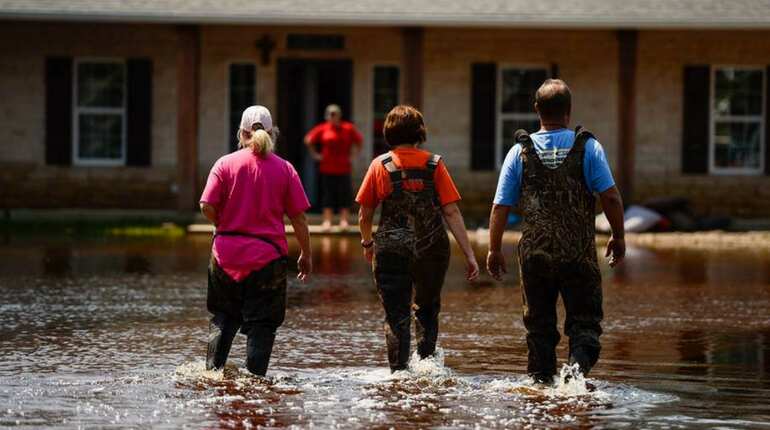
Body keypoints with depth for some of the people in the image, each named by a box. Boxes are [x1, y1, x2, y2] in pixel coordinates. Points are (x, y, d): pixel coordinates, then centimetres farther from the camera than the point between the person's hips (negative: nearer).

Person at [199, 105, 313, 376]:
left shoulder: (226, 164, -1)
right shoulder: (284, 169, 0)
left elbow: (207, 207, -9)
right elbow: (298, 217, -1)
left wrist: (223, 226, 11)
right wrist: (306, 255, 8)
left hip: (227, 252, 1)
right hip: (269, 257, -1)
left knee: (223, 318, 16)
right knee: (262, 324, 4)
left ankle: (212, 370, 9)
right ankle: (255, 377, -1)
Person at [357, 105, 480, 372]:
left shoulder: (380, 165, -2)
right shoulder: (434, 165, -2)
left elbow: (364, 215, 3)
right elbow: (452, 213, -6)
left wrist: (367, 243, 23)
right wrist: (469, 254, -4)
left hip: (391, 251, -1)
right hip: (432, 250, 1)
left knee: (396, 317, 5)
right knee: (427, 310, 21)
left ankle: (399, 372, 0)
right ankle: (426, 360, 10)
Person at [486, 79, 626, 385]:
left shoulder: (520, 152, 0)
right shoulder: (588, 147, -5)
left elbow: (500, 206, 0)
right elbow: (611, 197, -9)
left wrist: (494, 250, 8)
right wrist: (618, 238, 4)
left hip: (535, 255, 2)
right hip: (580, 255, -2)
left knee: (540, 326, 13)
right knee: (585, 322, 5)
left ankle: (541, 382, 12)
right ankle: (578, 368, -21)